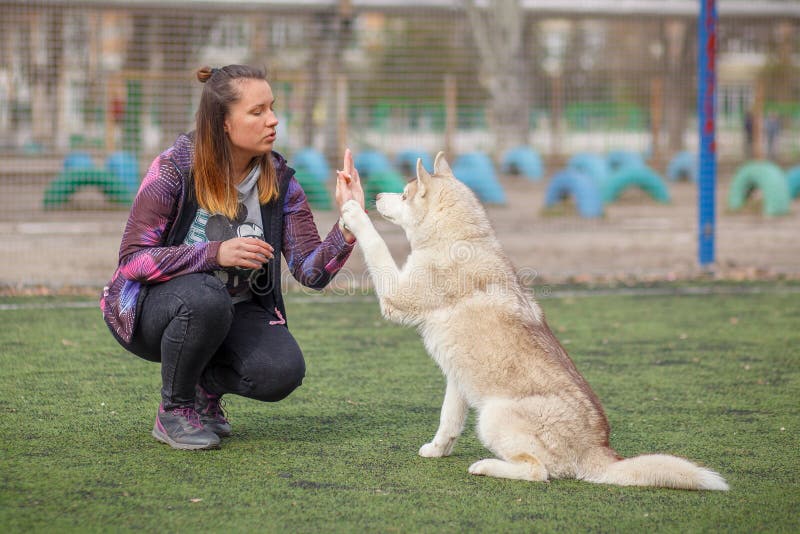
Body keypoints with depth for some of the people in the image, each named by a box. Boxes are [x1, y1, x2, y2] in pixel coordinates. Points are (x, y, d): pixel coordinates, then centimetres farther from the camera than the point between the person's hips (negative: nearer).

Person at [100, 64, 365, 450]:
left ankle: (205, 384, 9)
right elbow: (132, 260, -21)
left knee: (283, 371, -25)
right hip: (153, 304, -4)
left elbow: (313, 272, -10)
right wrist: (216, 253, -32)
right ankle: (173, 411, -12)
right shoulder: (175, 169, -18)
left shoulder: (278, 180, -6)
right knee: (205, 298, -38)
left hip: (236, 310, 4)